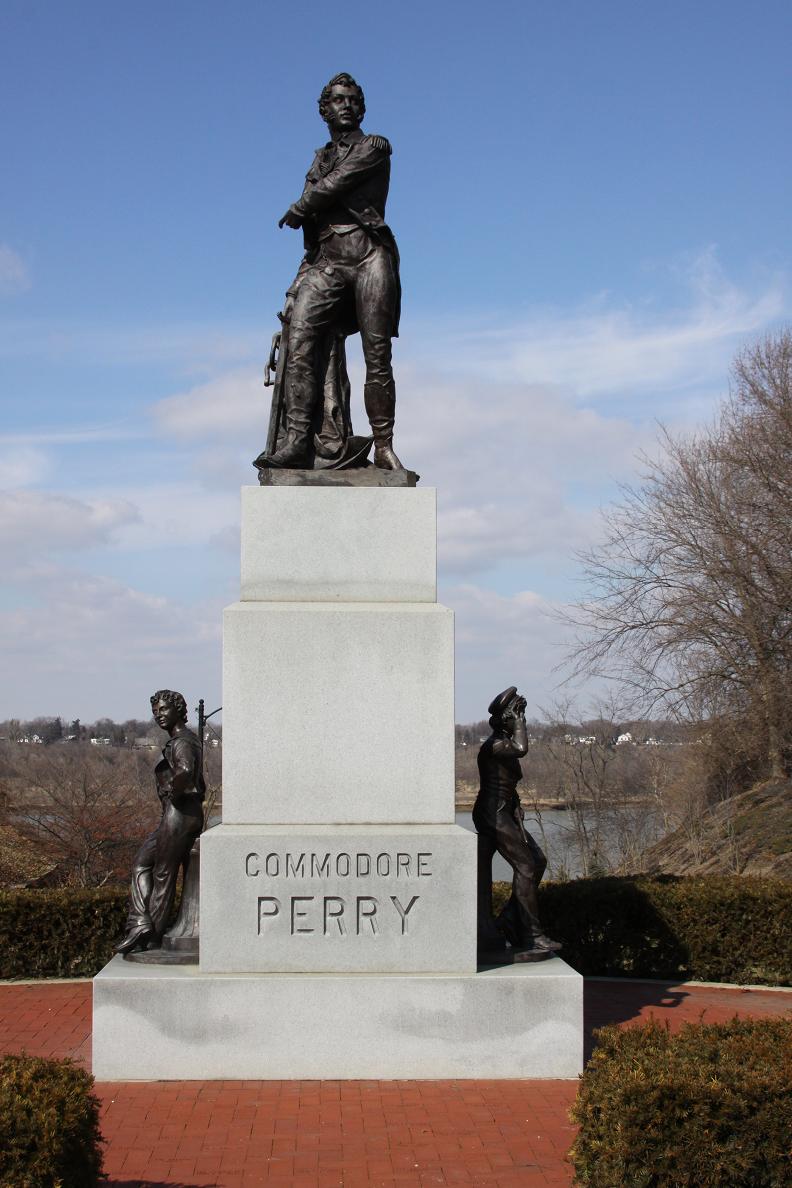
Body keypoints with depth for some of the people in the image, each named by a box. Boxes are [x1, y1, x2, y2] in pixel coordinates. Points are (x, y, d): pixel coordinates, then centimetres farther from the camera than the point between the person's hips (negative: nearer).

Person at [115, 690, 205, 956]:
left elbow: (185, 770, -35)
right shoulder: (185, 740, 18)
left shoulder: (181, 742, -13)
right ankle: (141, 923, 9)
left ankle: (152, 938, 5)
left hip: (178, 814, -10)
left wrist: (174, 792, -19)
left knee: (163, 874, -2)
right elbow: (200, 785, 26)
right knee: (141, 864, 14)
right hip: (190, 813, 10)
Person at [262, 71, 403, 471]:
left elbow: (336, 184, -2)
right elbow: (310, 210, 22)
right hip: (325, 261, 4)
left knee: (377, 355, -10)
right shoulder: (320, 159, 28)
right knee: (300, 342, -17)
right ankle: (296, 441, -24)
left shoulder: (375, 147, 11)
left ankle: (383, 446, -8)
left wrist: (297, 210, 11)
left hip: (369, 256, -4)